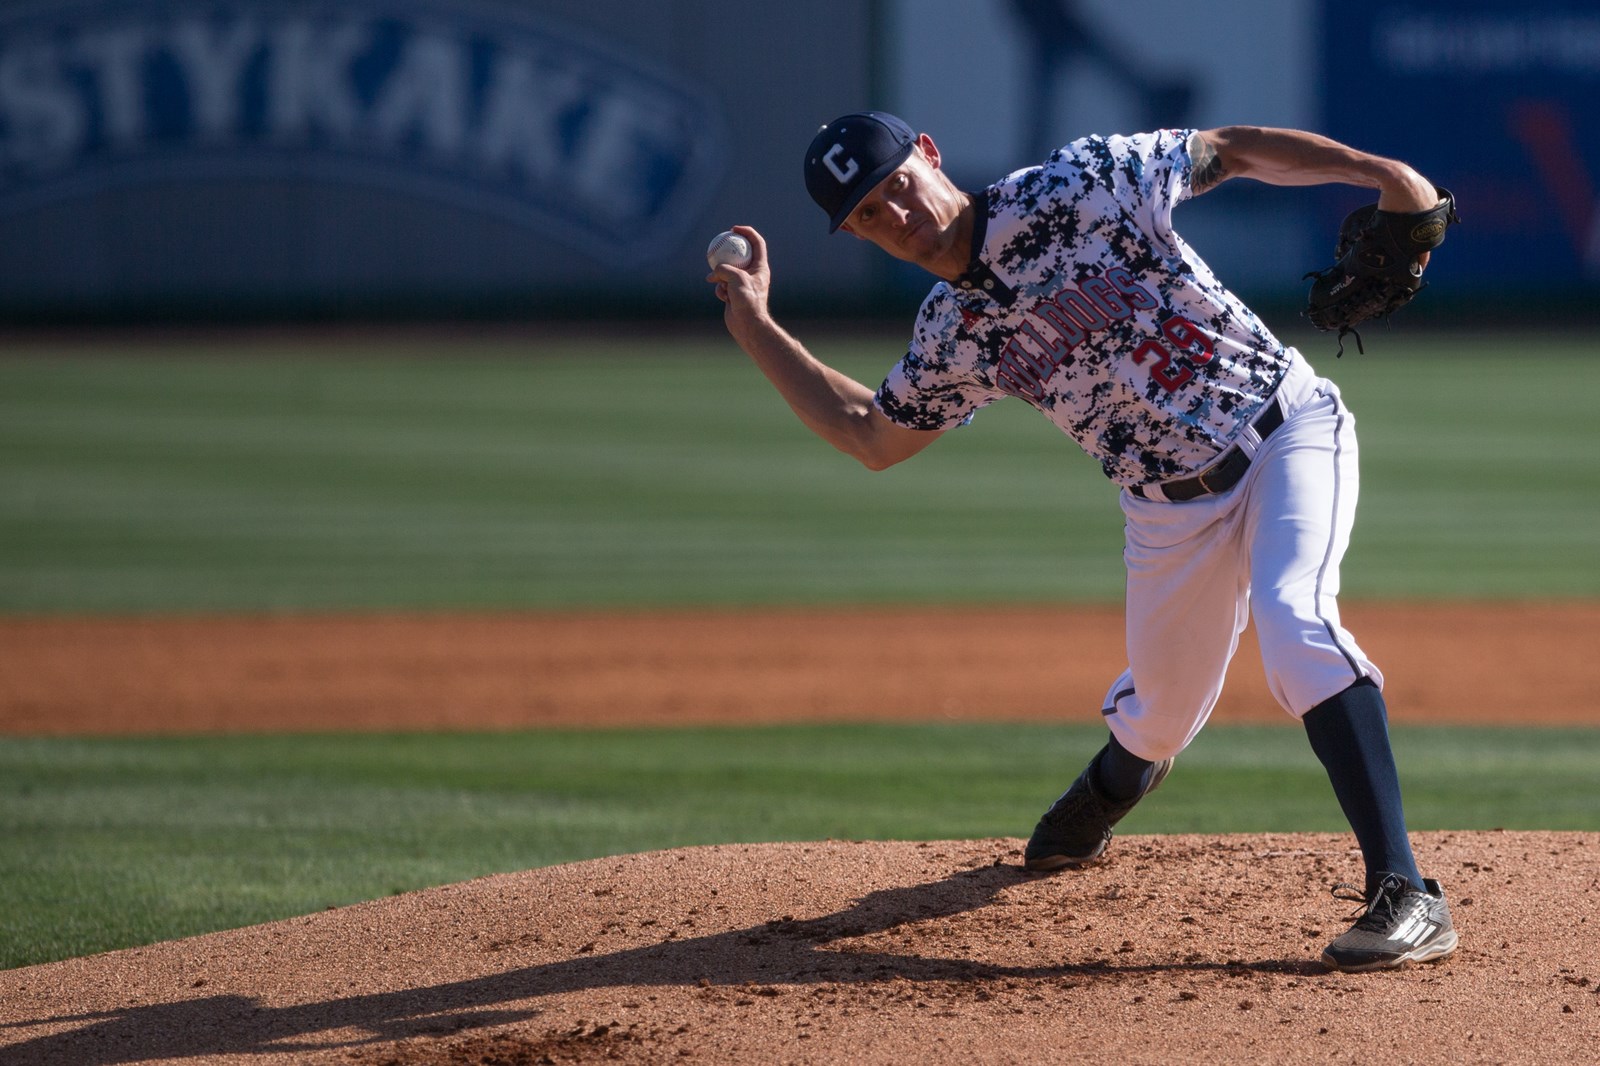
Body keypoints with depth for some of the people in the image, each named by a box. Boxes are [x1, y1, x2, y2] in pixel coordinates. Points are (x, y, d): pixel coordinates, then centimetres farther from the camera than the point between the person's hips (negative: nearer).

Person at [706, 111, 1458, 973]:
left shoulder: (1081, 183, -11)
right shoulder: (950, 336, 4)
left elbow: (1229, 150, -7)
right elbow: (870, 434, 18)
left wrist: (1377, 172, -19)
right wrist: (753, 326, 14)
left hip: (1286, 431, -5)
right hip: (1172, 508, 6)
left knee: (1292, 619, -30)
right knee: (1160, 711, 15)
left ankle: (1404, 892, -34)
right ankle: (1112, 786, 56)